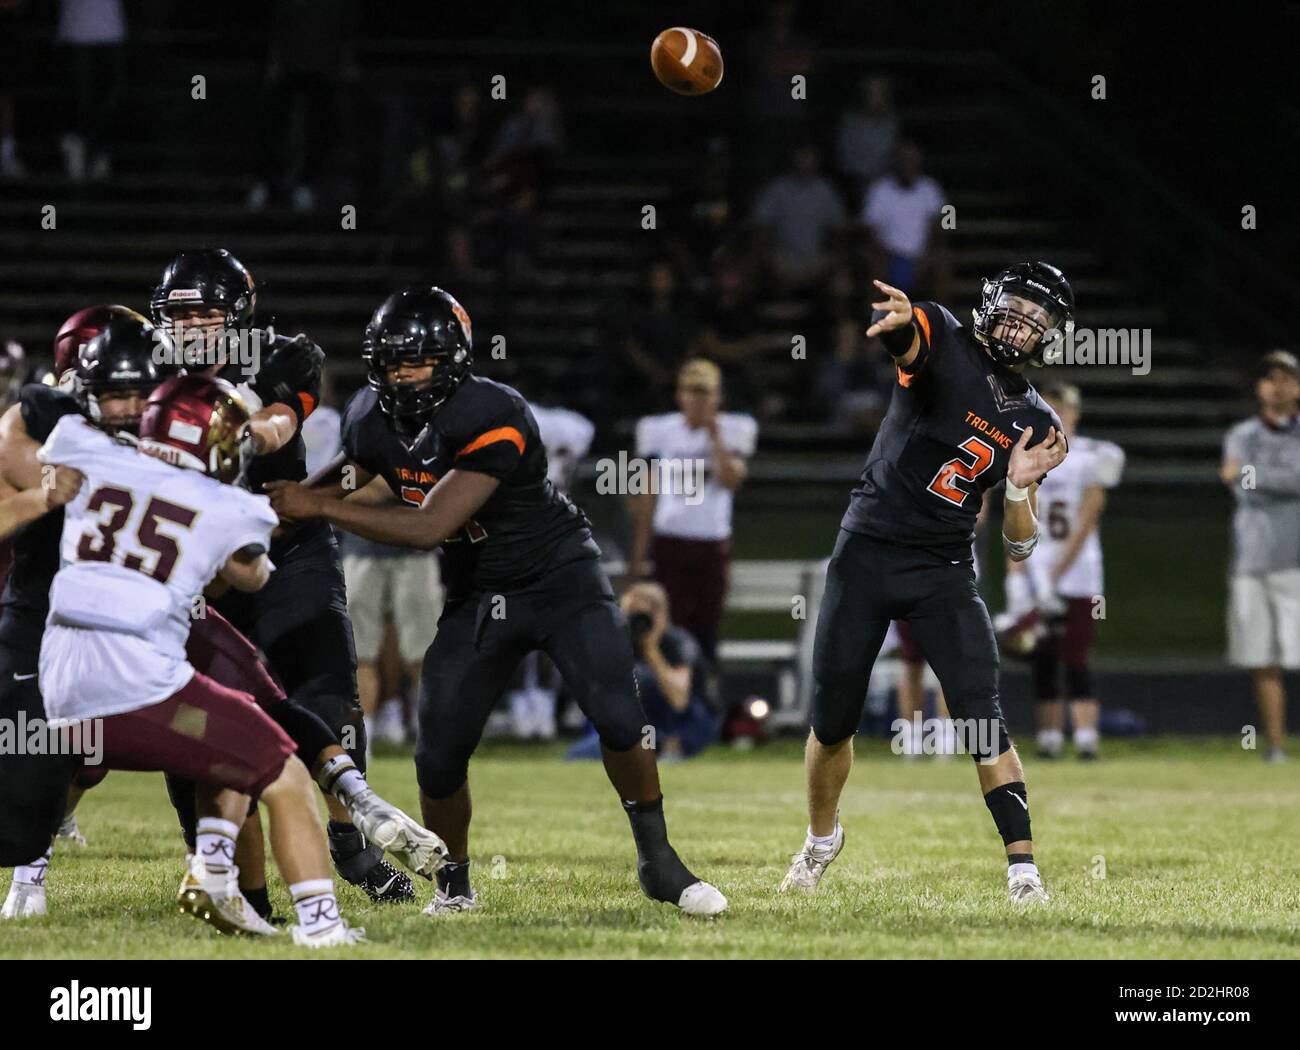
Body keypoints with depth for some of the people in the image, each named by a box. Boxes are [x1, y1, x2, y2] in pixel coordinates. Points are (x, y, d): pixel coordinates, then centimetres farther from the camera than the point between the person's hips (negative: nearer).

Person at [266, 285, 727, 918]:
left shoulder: (492, 420, -30)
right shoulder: (370, 422, -9)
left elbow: (430, 526, -34)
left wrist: (320, 507, -33)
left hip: (560, 580, -5)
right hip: (476, 598, 5)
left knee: (619, 720, -17)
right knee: (439, 757, -3)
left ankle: (658, 864, 1)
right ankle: (453, 885, 19)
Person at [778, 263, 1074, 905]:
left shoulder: (1036, 424, 5)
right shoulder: (946, 343, -5)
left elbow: (1019, 546, 6)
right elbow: (904, 333, -33)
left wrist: (1019, 488, -15)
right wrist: (900, 319, -58)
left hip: (944, 572, 2)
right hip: (865, 558, -1)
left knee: (982, 719, -14)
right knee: (832, 719, 8)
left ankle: (1023, 871, -15)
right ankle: (821, 839, 35)